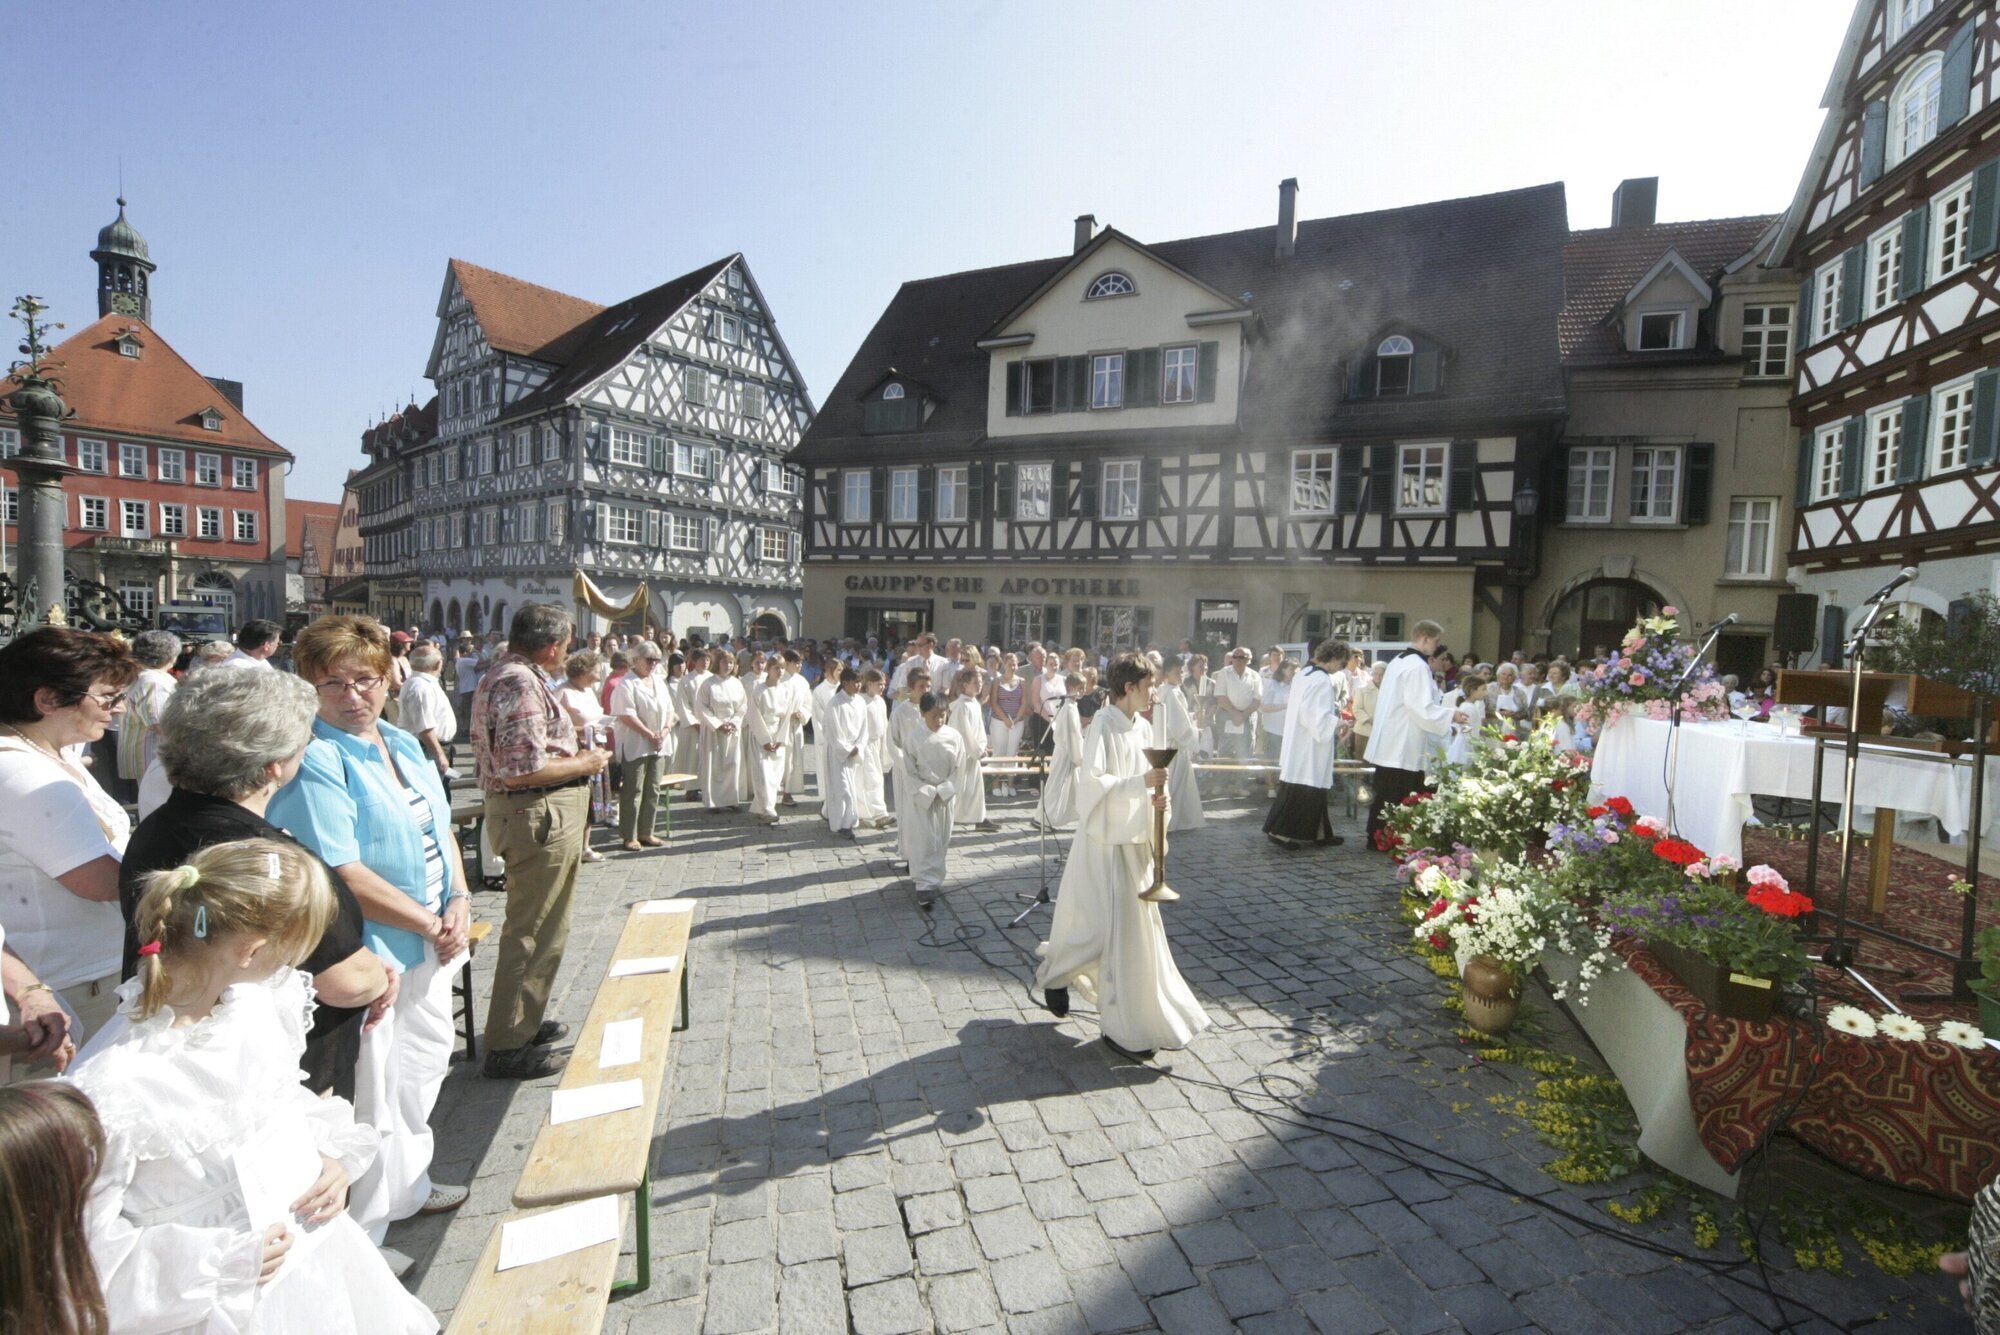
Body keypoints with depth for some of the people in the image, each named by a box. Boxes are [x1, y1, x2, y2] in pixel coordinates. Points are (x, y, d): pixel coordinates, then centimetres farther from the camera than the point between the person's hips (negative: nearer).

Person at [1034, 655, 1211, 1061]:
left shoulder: (1142, 729, 7)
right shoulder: (1103, 726, -15)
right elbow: (1092, 781, -24)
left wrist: (1156, 796, -5)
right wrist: (1141, 783, -29)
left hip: (1135, 838, 8)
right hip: (1107, 840, -8)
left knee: (1137, 926, 16)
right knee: (1118, 929, -2)